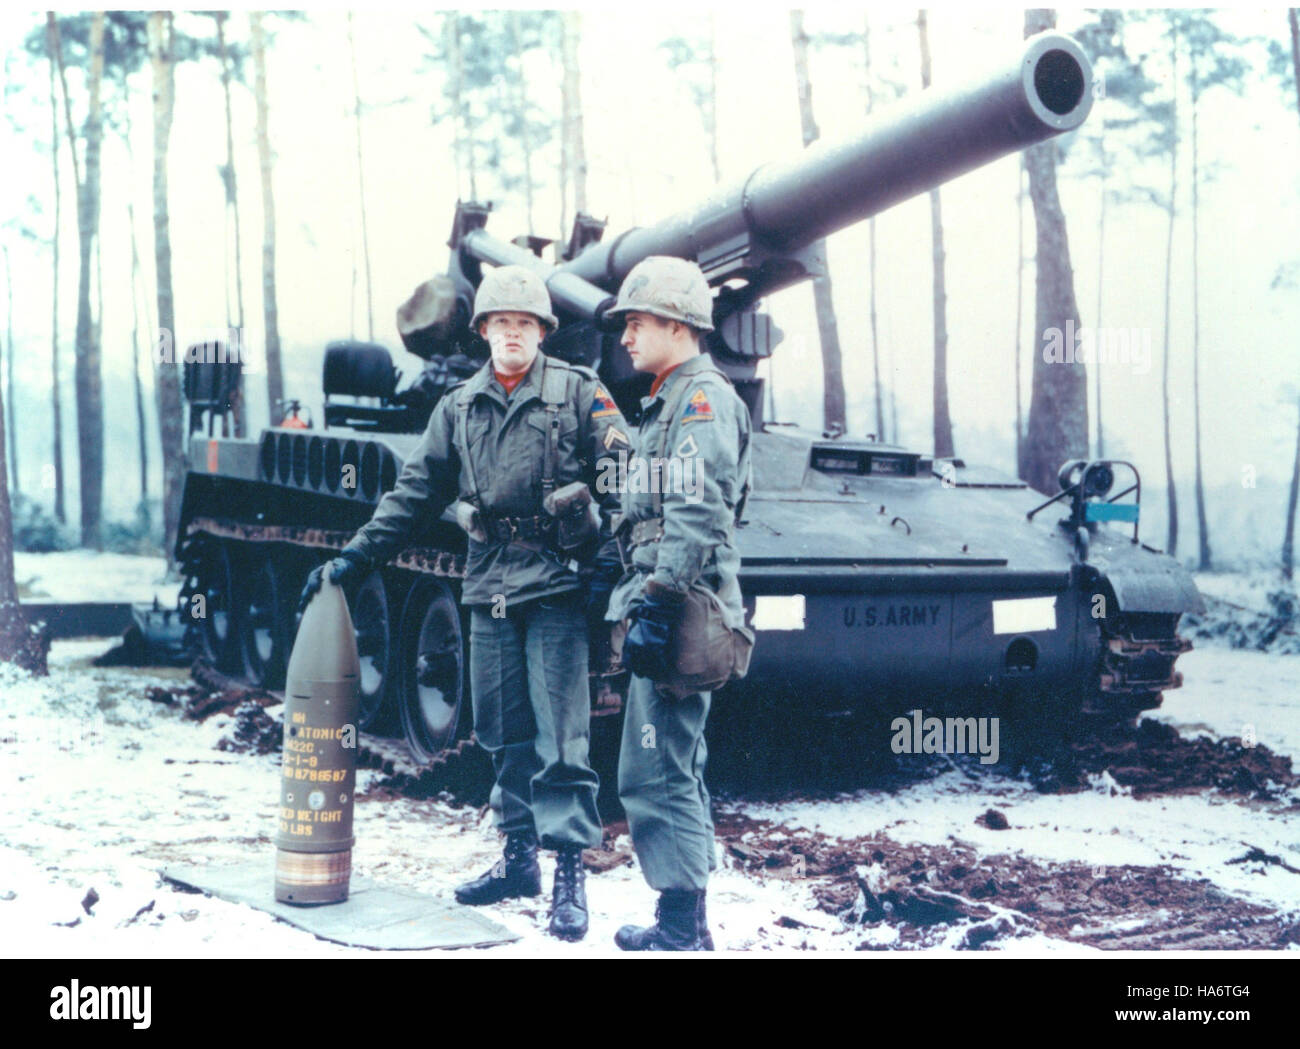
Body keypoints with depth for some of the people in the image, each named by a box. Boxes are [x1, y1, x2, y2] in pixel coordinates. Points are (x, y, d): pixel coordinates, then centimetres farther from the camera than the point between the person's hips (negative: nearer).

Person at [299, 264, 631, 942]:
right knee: (504, 733, 9)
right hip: (489, 590, 5)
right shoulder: (458, 407, 14)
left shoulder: (578, 393, 2)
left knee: (559, 736, -6)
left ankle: (569, 872, -2)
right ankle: (518, 857, 21)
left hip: (557, 587, -4)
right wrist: (357, 556, 13)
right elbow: (415, 492, 17)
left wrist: (612, 562, -11)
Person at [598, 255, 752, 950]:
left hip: (680, 615, -11)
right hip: (670, 613, 11)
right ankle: (687, 921, 24)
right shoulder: (671, 402, 21)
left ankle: (679, 929, -3)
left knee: (654, 774, -9)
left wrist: (655, 607, -24)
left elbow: (695, 521, -21)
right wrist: (640, 597, 23)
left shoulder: (702, 400, -12)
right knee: (675, 772, 15)